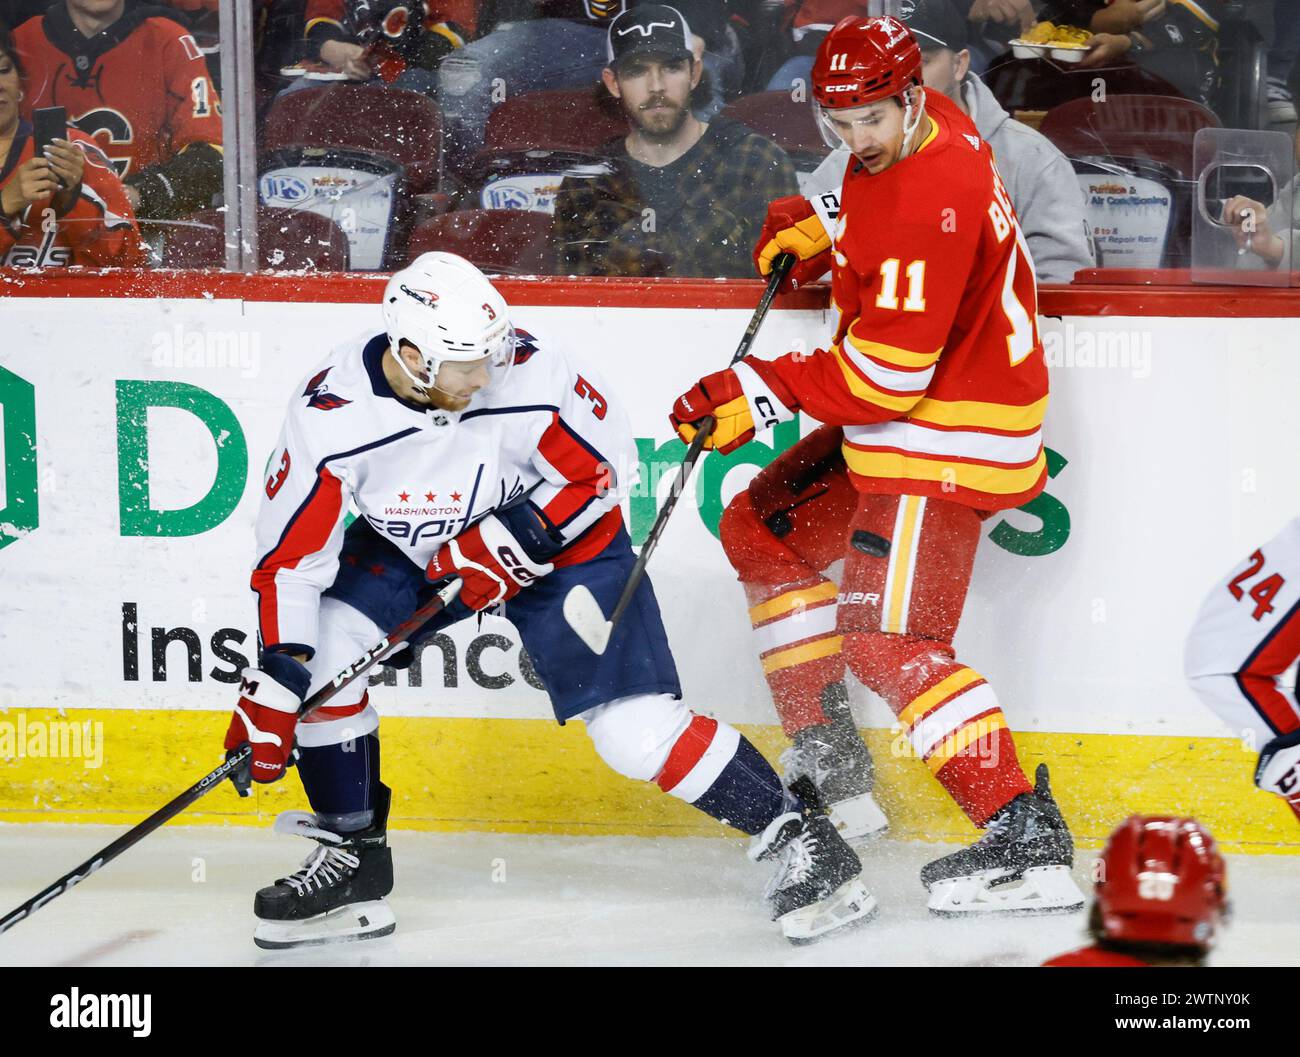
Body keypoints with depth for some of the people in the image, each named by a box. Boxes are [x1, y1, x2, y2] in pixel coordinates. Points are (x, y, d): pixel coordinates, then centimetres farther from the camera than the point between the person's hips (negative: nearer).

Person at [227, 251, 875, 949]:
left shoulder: (534, 377, -31)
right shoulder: (328, 414, -27)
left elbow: (605, 466, -15)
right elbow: (290, 557, -21)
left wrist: (515, 540, -25)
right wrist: (272, 686, -26)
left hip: (560, 535, -3)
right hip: (408, 545, 3)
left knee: (634, 727, -15)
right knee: (318, 648, -17)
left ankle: (796, 836, -2)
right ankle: (352, 857, -1)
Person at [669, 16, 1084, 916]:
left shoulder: (932, 200, -28)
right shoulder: (909, 141, 2)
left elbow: (887, 370, -29)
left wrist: (764, 393, -24)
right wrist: (822, 231, 12)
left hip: (949, 432, -11)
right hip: (896, 411, 11)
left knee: (889, 635, -18)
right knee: (764, 530, 17)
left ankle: (1026, 839, -22)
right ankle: (831, 768, 20)